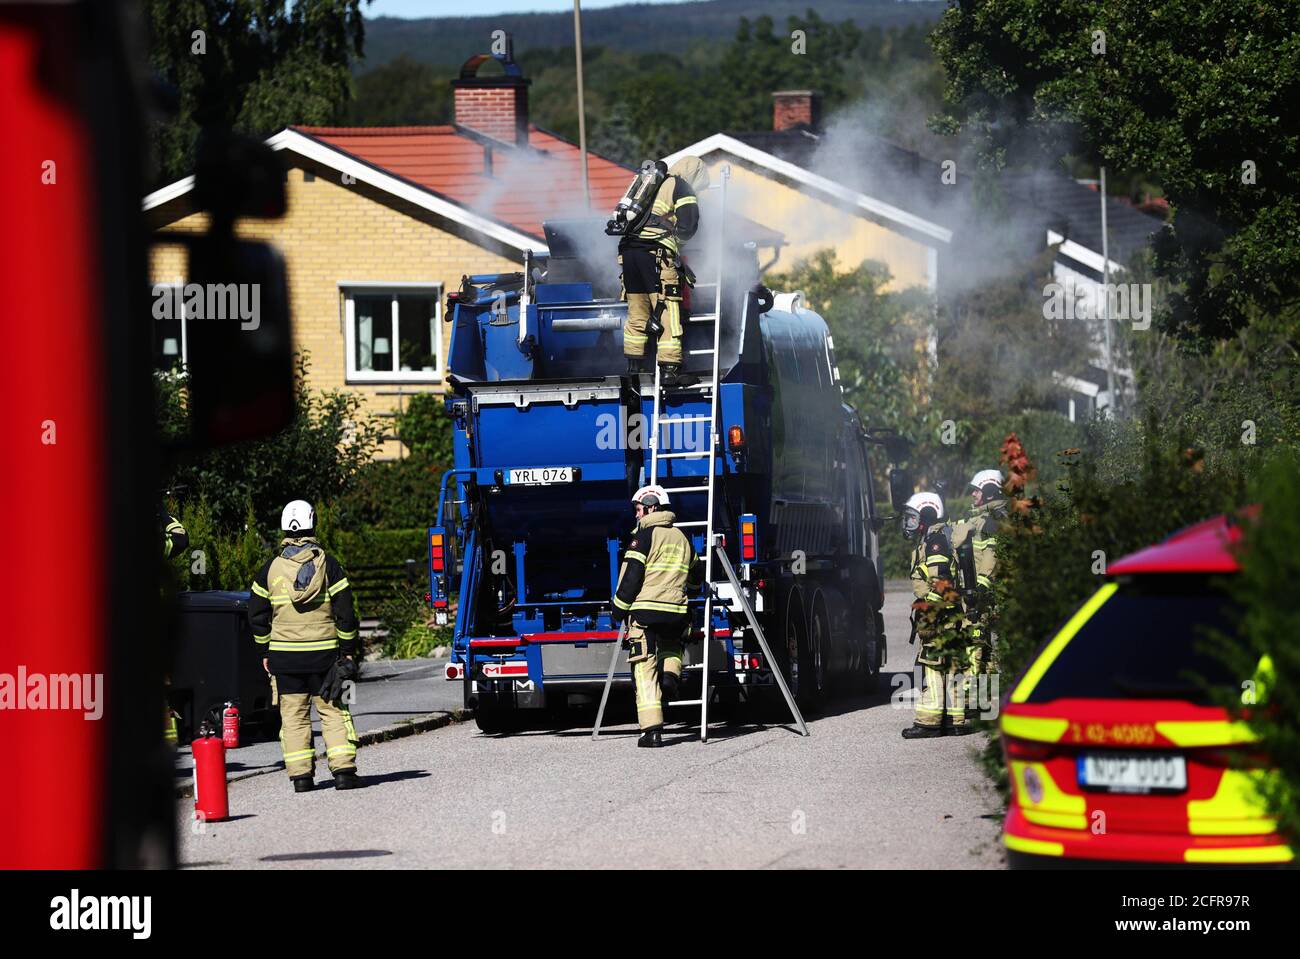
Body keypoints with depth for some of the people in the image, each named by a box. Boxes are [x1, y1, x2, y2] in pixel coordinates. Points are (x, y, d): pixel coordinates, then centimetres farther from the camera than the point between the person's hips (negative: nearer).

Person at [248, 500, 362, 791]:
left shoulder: (270, 568, 1)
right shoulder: (328, 564, -3)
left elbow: (257, 615, 6)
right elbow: (345, 612, -4)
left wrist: (265, 651, 15)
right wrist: (348, 651, 4)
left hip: (284, 655, 1)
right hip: (324, 651, -1)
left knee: (293, 715, 6)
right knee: (333, 711, 5)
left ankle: (301, 775, 1)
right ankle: (343, 770, -4)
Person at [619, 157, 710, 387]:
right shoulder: (681, 188, 5)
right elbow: (688, 226, -5)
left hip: (628, 249, 7)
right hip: (655, 252, -7)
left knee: (636, 313, 14)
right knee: (668, 312, -6)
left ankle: (634, 368, 16)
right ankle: (669, 370, -10)